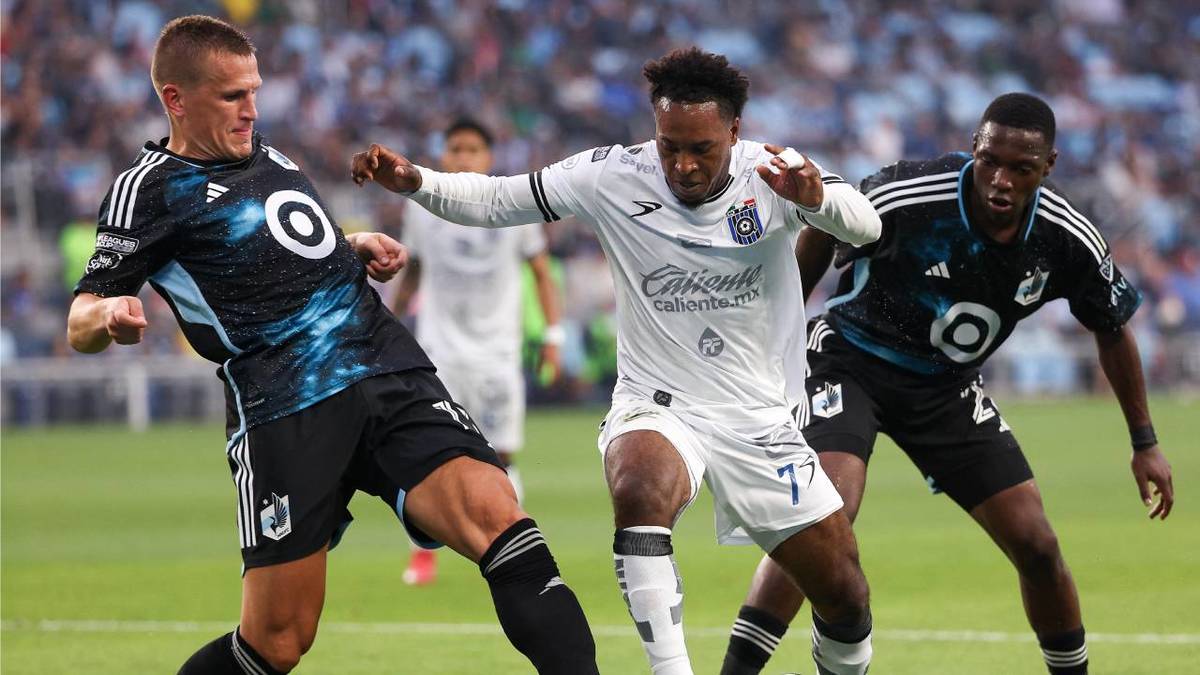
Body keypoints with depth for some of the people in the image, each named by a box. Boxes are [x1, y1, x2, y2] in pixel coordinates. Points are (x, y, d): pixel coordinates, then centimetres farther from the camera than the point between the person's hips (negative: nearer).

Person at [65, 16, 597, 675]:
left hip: (394, 373, 6)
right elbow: (79, 323, -1)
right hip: (285, 415, -6)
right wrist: (109, 316, -24)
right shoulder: (149, 188, 3)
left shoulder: (267, 154, 23)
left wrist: (356, 248, 21)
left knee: (496, 516, -20)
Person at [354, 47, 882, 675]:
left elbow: (865, 227, -27)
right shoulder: (612, 177, -10)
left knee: (846, 599, 3)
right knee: (639, 492, -37)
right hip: (656, 406, -1)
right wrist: (414, 180, -20)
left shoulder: (776, 174, -12)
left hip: (758, 420, 1)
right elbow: (494, 200, -3)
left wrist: (818, 198, -49)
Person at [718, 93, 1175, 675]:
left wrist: (1144, 441, 9)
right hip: (851, 360, -4)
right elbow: (822, 229, -6)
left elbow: (1112, 328, 5)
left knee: (1037, 546, -1)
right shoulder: (906, 197, -27)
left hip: (948, 386, 4)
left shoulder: (1069, 241, -15)